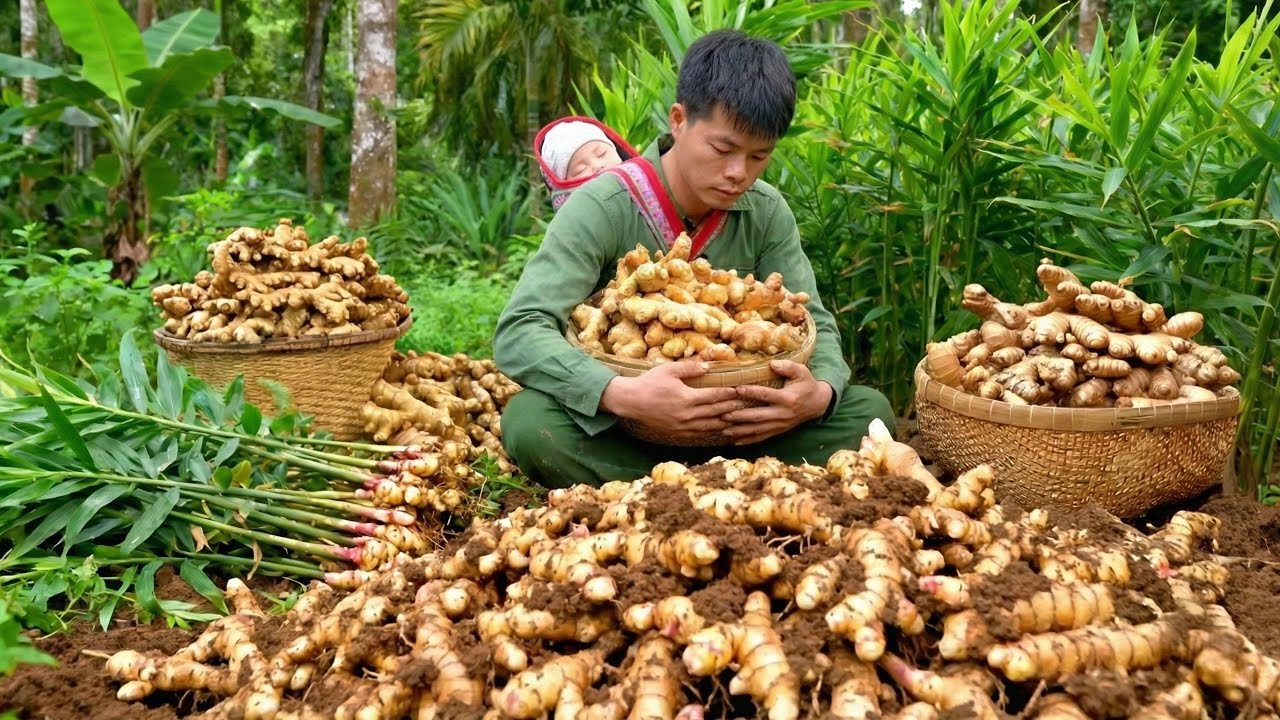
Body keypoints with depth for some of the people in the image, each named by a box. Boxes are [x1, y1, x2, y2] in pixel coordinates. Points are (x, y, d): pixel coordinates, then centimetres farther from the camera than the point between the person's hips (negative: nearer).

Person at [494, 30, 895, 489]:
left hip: (733, 431, 4)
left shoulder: (767, 213, -4)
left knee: (868, 411, -14)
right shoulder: (603, 208, -18)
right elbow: (519, 333, -28)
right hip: (618, 432, -4)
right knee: (530, 421, -34)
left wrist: (821, 391, -28)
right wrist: (623, 395, -46)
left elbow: (814, 324, -3)